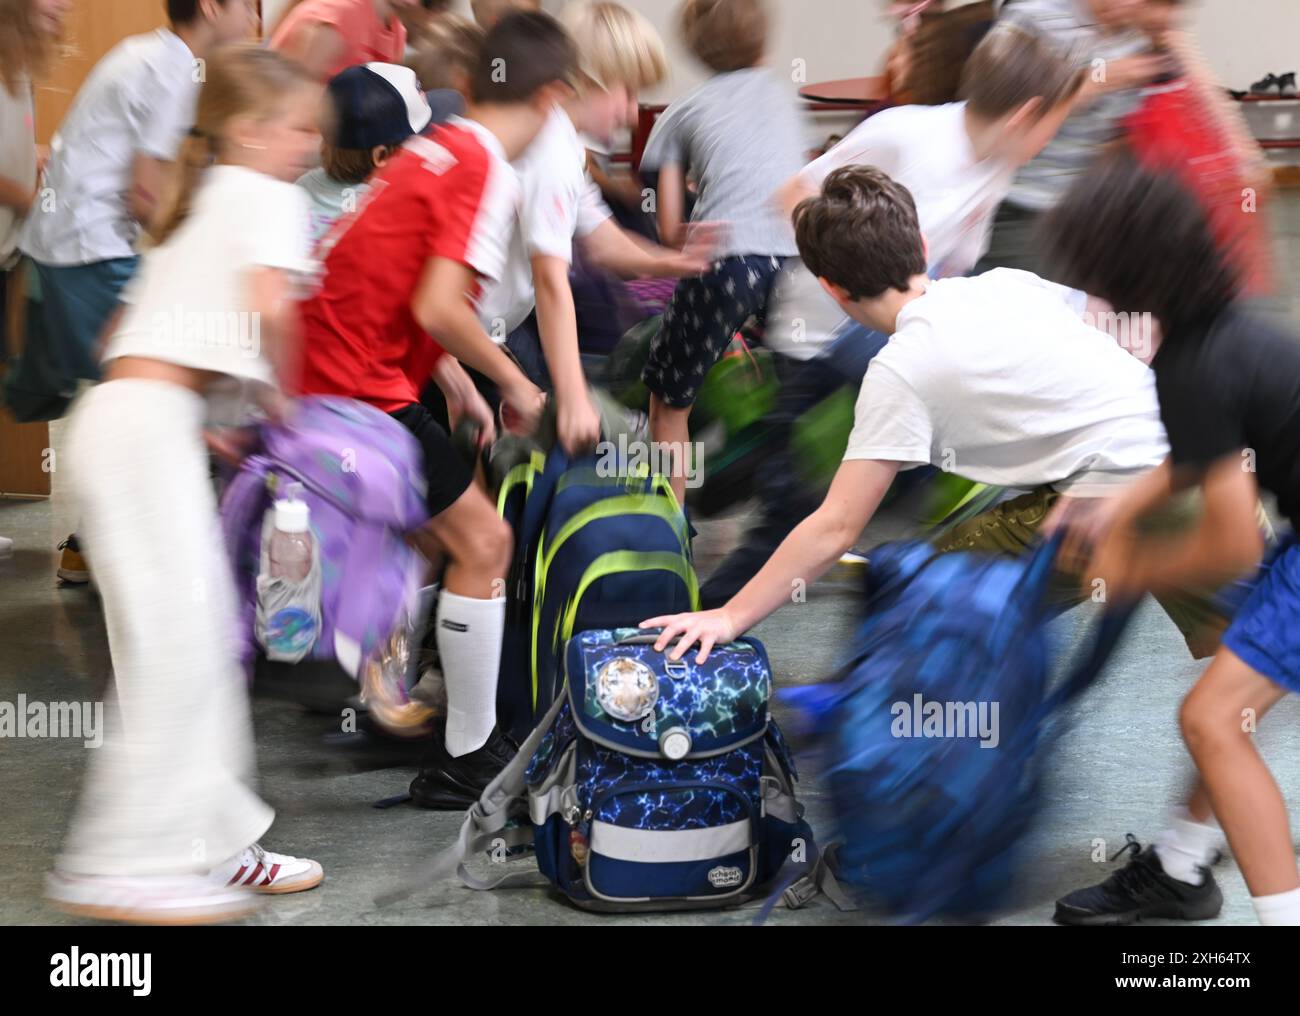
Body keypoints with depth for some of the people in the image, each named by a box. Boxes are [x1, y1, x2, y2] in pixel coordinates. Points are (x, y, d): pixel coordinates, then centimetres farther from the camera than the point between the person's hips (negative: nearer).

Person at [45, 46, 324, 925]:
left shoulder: (206, 204, 27)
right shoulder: (269, 197, 0)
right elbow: (269, 306, -17)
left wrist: (213, 424, 19)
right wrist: (281, 393, -1)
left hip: (132, 417, 9)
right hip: (149, 425, -9)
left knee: (209, 634, 11)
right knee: (176, 642, -10)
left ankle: (211, 842, 15)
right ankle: (123, 868, -10)